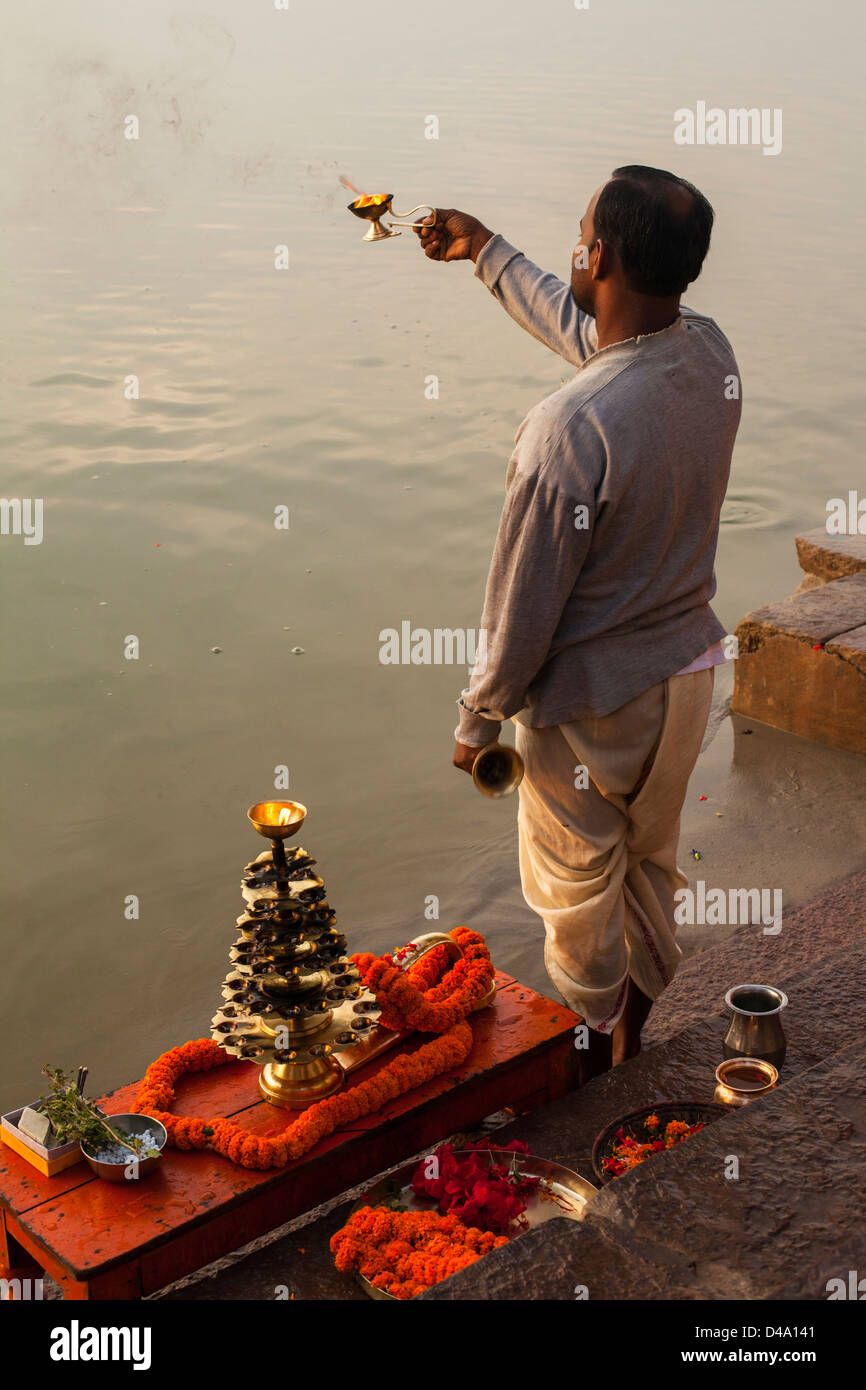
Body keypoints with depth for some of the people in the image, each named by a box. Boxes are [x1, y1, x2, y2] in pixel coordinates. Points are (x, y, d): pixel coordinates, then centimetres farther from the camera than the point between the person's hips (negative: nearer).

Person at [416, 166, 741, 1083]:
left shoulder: (572, 426, -32)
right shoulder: (711, 355, -8)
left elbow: (524, 606, -23)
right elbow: (585, 330, 13)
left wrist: (478, 716, -6)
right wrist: (486, 254, 24)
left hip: (591, 700, -7)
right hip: (688, 668, 7)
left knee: (578, 886, 17)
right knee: (650, 858, 26)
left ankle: (585, 1040, 39)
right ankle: (633, 1011, 48)